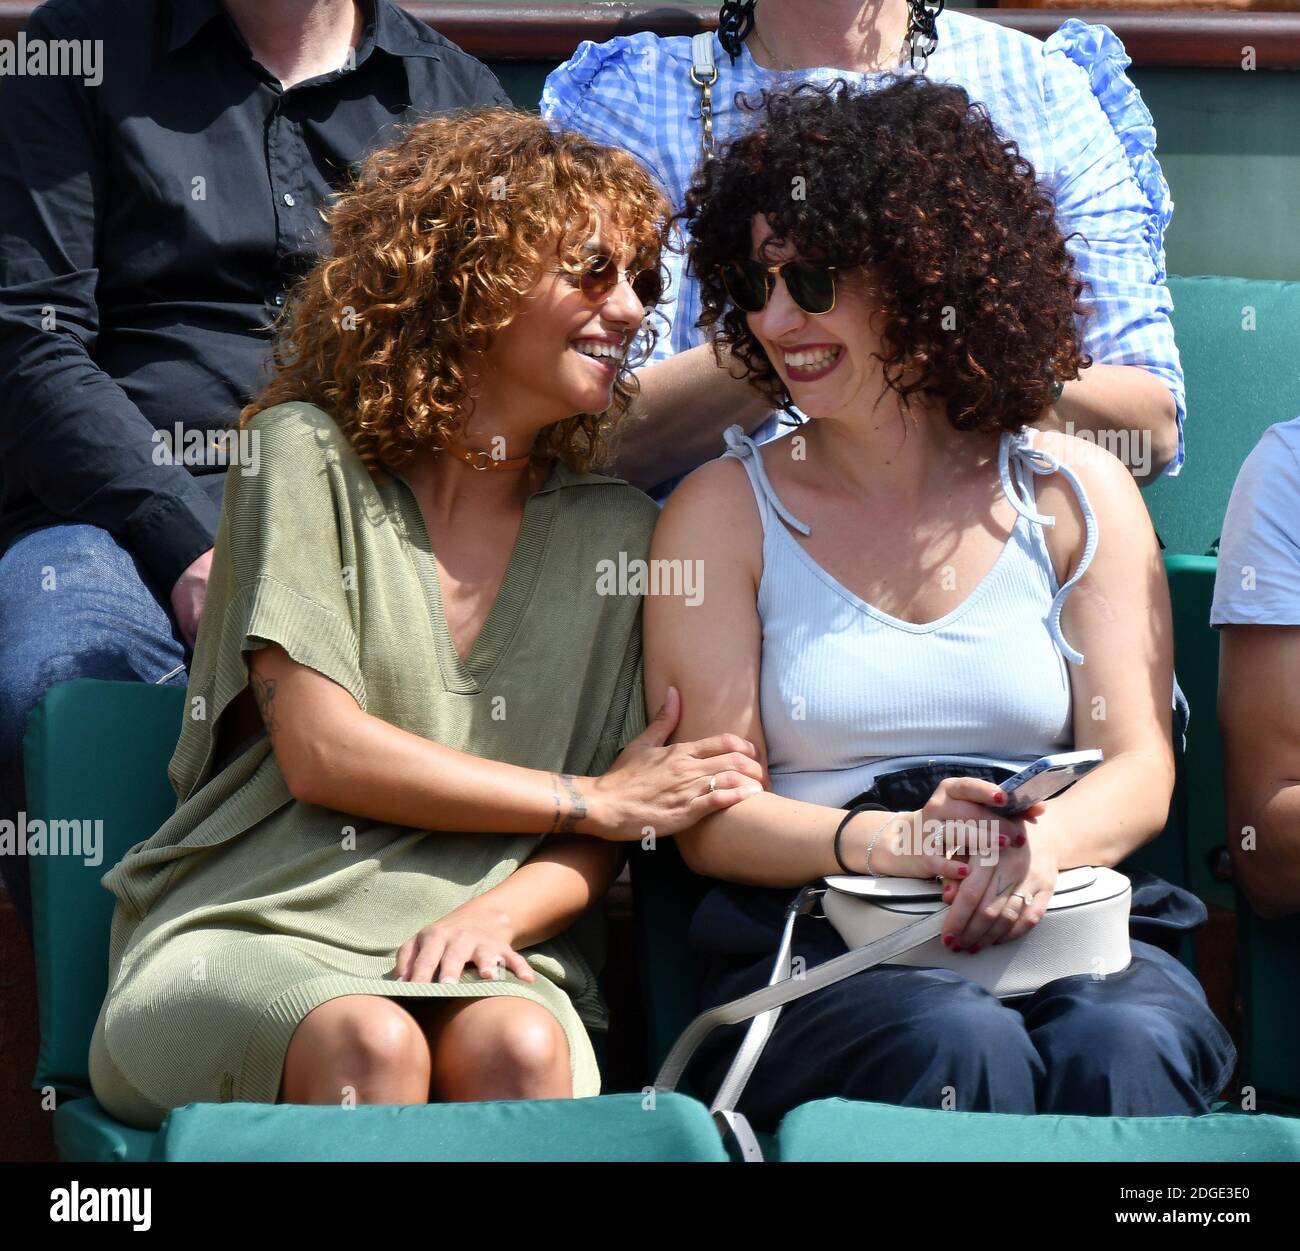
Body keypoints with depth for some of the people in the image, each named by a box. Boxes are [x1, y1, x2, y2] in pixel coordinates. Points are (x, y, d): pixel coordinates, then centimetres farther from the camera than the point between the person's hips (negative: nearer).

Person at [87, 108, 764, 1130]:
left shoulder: (612, 529, 15)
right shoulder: (307, 451, 4)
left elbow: (591, 852, 12)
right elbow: (320, 750, -5)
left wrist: (492, 913, -12)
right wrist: (594, 800, -2)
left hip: (485, 949, 3)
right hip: (249, 930, -3)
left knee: (523, 1048, -33)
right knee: (371, 1043, -37)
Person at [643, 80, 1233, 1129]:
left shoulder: (1078, 493, 13)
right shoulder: (725, 512, 10)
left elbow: (1138, 770, 6)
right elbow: (709, 815, 2)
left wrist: (1040, 843, -19)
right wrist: (893, 841, -18)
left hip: (1066, 918, 1)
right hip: (815, 943, -1)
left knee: (1125, 1044, -34)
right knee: (957, 1045, -36)